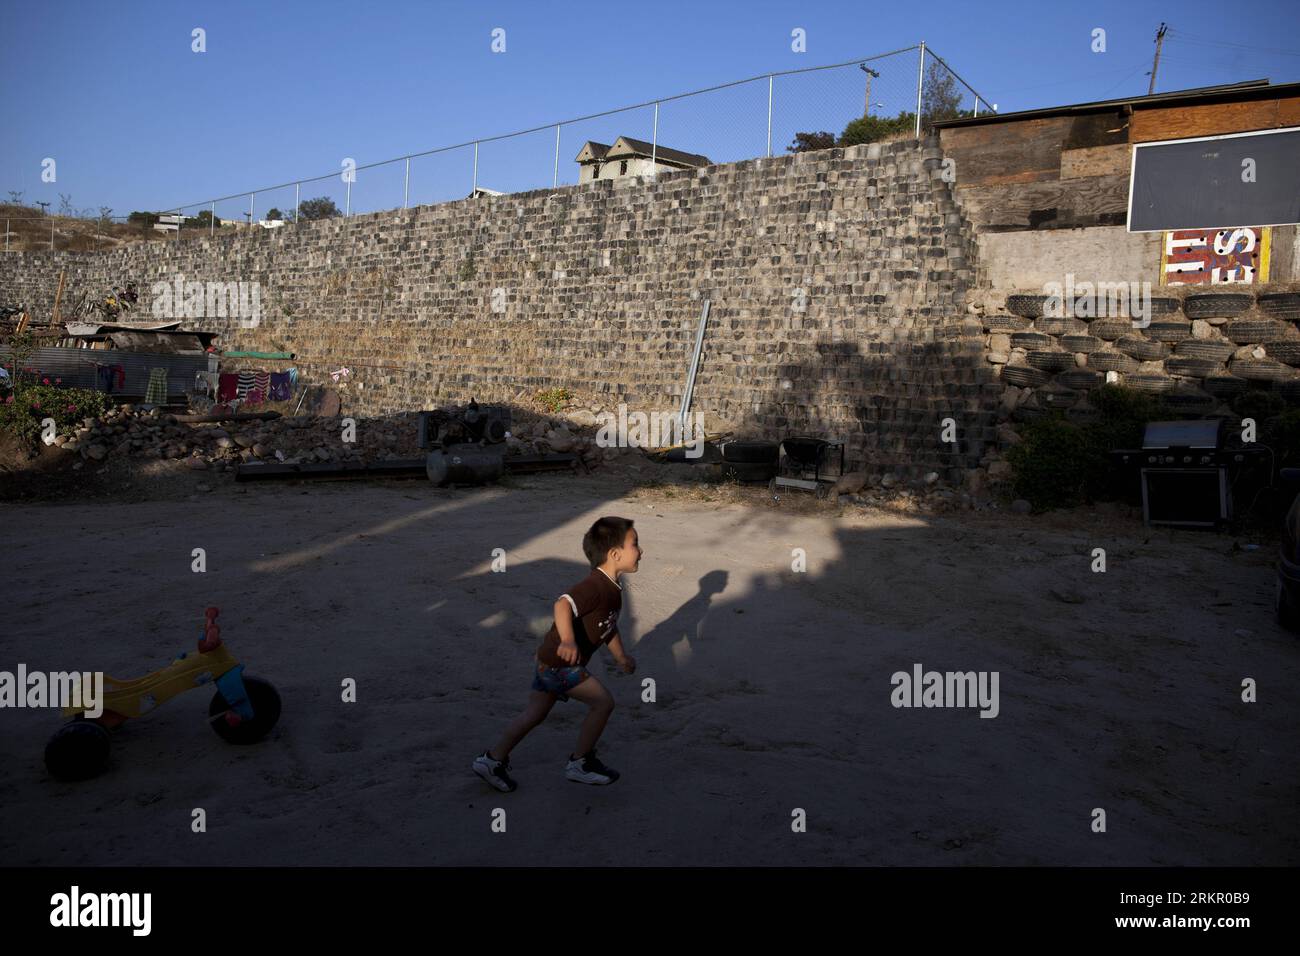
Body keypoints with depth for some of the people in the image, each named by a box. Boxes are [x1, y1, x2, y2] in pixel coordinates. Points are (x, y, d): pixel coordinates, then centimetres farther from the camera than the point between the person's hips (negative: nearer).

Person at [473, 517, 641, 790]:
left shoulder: (613, 589, 8)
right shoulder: (595, 586, -24)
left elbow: (608, 625, 23)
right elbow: (563, 605, -41)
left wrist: (621, 657, 27)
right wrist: (567, 640, -55)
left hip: (550, 661, 10)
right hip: (561, 662, -10)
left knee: (535, 714, 17)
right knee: (603, 702, -4)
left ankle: (492, 760, 26)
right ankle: (580, 763, 11)